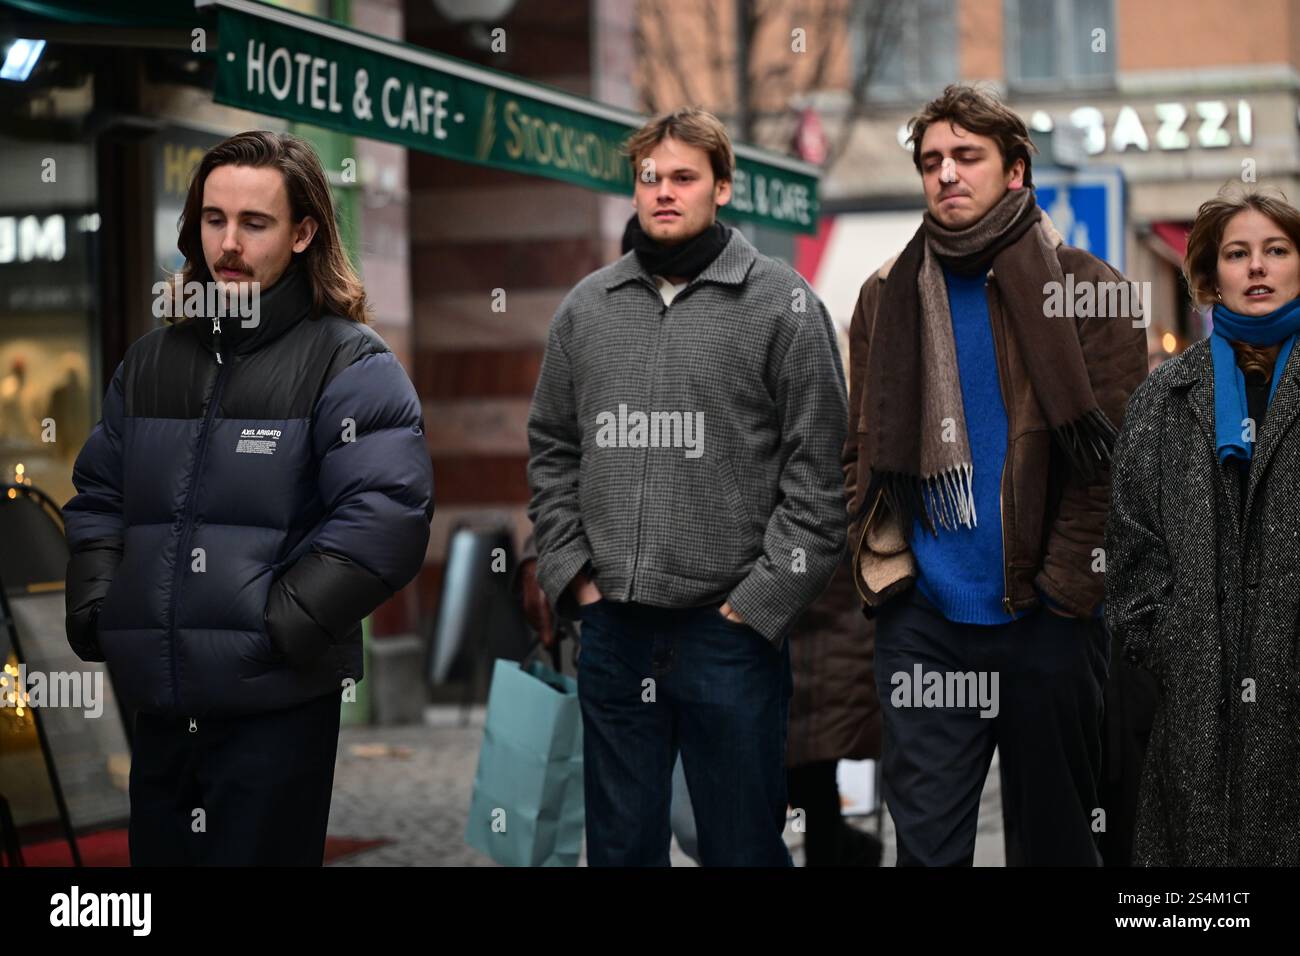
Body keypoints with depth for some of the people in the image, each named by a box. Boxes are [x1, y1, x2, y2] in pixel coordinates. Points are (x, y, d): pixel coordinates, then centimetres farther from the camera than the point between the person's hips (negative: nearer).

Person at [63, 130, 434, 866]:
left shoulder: (350, 364, -5)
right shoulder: (151, 360, 16)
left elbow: (387, 517, -16)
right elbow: (99, 497, 21)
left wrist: (276, 631, -18)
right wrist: (95, 610, 5)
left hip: (279, 708, -6)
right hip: (158, 703, 6)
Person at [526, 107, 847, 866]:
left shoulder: (782, 304, -4)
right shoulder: (588, 307, 10)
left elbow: (817, 470, -6)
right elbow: (552, 449, 15)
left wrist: (765, 598, -11)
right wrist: (569, 569, 4)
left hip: (732, 632, -4)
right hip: (612, 630, 4)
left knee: (743, 845, 5)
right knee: (621, 844, 13)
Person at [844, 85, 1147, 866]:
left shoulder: (1086, 289, -1)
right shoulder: (888, 297, 10)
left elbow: (1116, 457, -5)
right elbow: (863, 450, 13)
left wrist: (1064, 585, -10)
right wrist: (881, 563, 2)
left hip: (1048, 621, -2)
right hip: (924, 619, 2)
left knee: (1054, 836, 10)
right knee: (927, 838, 1)